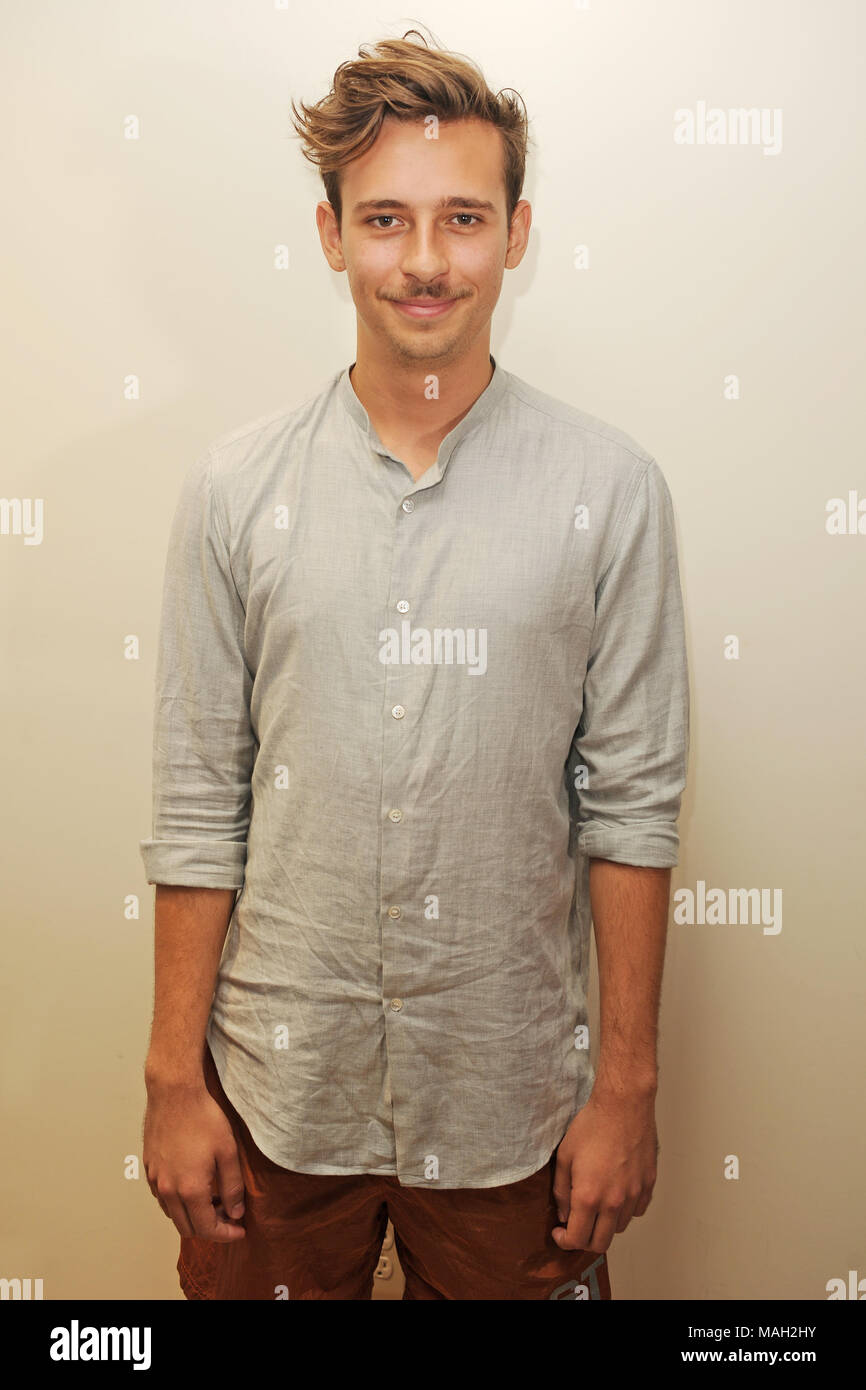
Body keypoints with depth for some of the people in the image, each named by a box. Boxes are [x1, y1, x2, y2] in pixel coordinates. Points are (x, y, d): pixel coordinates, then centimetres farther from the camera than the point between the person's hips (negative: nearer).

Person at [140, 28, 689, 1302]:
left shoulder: (611, 489, -7)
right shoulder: (234, 489, -5)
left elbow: (633, 802, -5)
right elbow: (199, 807, -2)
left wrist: (628, 1085, -3)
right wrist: (175, 1075, 0)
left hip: (513, 1099, 0)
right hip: (277, 1095, 1)